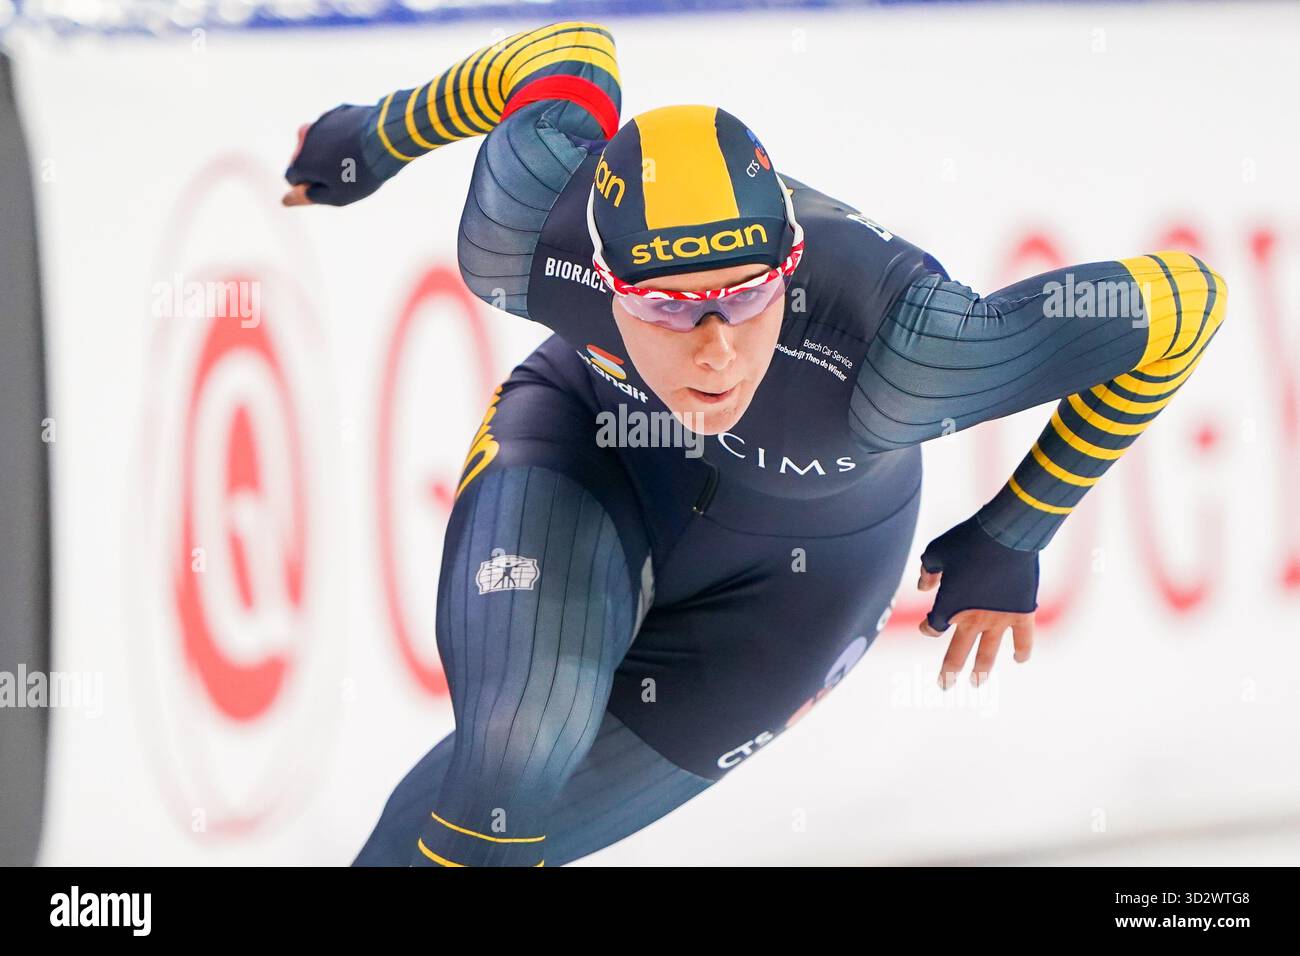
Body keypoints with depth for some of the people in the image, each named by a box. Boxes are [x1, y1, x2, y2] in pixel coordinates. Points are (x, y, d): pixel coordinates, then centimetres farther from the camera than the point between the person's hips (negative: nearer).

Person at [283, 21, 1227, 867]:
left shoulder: (897, 353, -44)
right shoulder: (527, 247, -37)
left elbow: (1182, 299, -30)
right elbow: (571, 49, -15)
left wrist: (1011, 538, -18)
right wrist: (375, 140, 5)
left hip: (803, 548, 0)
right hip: (594, 440, 0)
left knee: (547, 801, 0)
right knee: (517, 747, -22)